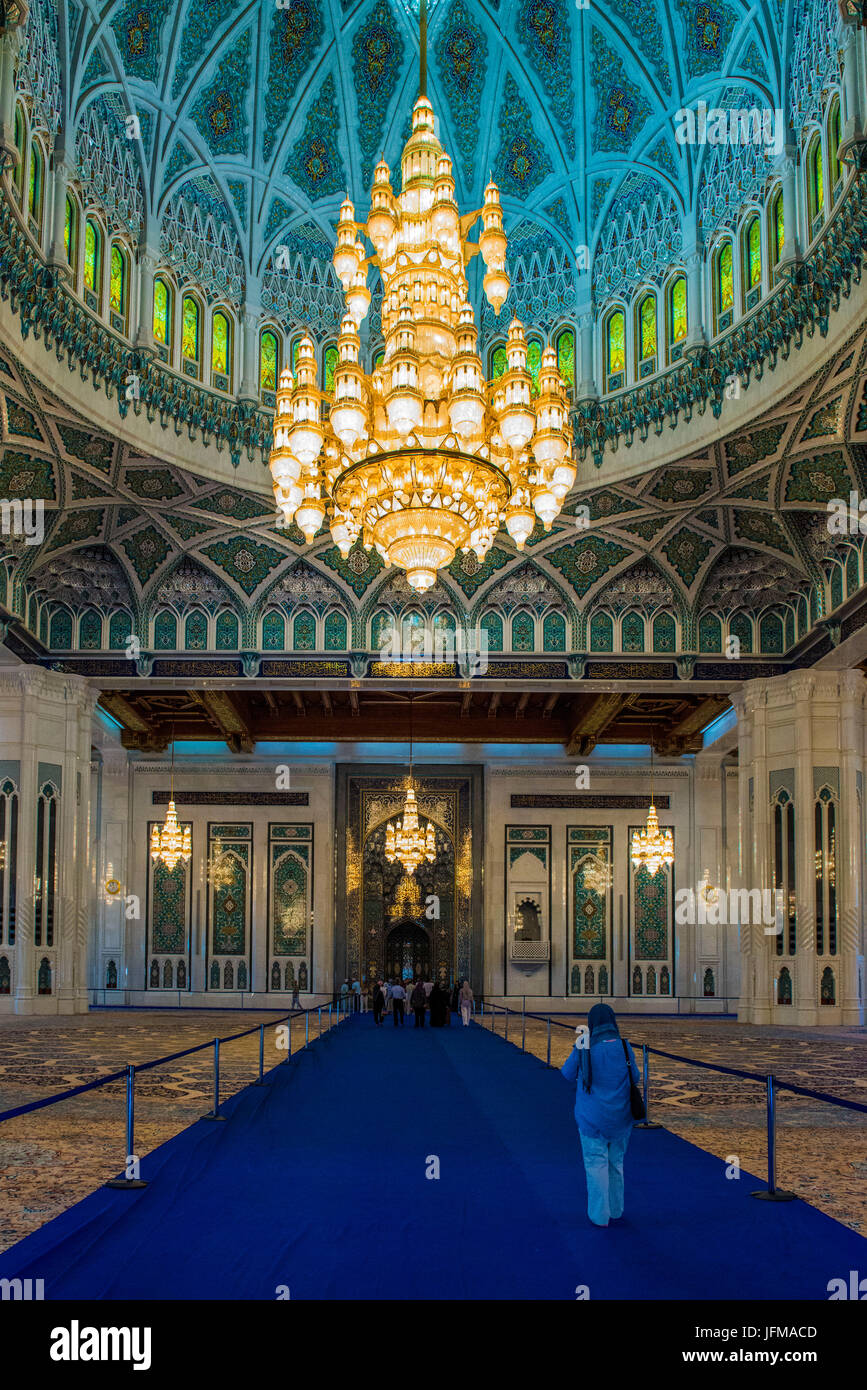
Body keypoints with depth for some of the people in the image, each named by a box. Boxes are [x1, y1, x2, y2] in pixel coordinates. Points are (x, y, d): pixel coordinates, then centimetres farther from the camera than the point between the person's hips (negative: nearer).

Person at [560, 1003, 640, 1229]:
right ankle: (616, 1210, 28)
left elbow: (567, 1073, 2)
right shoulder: (624, 1048, -6)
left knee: (596, 1164, 5)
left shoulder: (584, 1050, -13)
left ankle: (600, 1215, 8)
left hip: (592, 1119, -3)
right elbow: (634, 1078, 5)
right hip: (620, 1117, 3)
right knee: (616, 1163, 17)